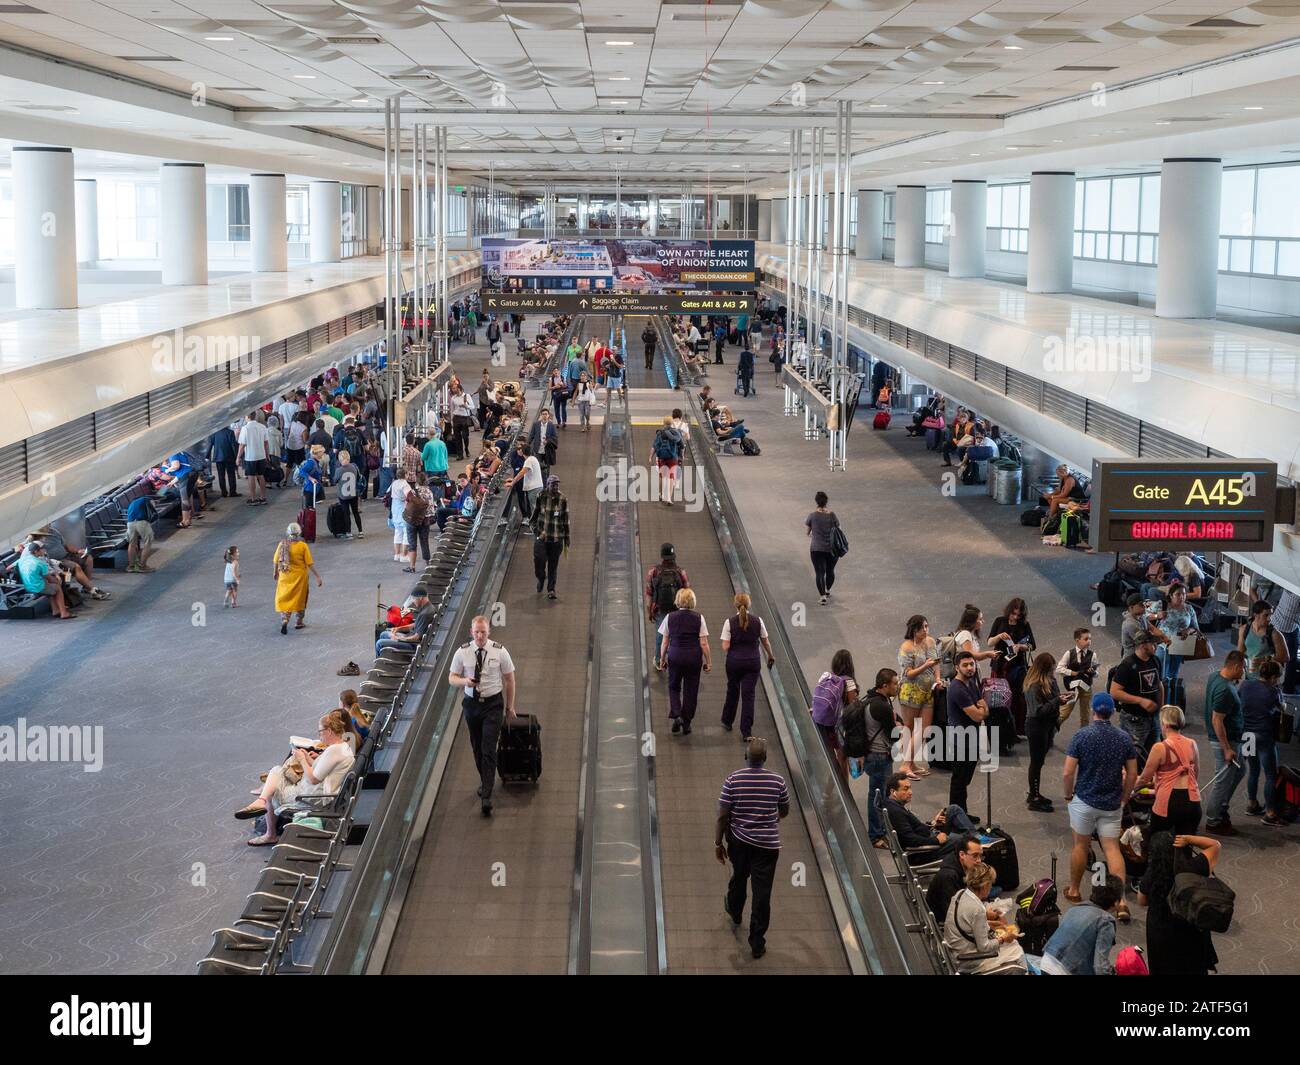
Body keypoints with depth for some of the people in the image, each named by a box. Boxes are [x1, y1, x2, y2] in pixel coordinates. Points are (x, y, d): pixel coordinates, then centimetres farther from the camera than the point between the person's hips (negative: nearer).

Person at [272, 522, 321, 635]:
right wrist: (317, 577, -5)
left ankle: (284, 620, -12)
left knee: (284, 599, 9)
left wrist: (276, 573, 20)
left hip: (285, 576, 1)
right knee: (300, 599, 16)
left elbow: (275, 561, 2)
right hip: (299, 576, -1)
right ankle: (299, 622, 26)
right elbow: (310, 564, -13)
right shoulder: (303, 546, -14)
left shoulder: (282, 544, -7)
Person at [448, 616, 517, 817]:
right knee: (476, 748, 15)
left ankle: (486, 796, -13)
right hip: (472, 703, 3)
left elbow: (509, 679, 1)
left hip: (493, 704, -3)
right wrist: (465, 681, -21)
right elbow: (452, 678, 2)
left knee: (489, 749, -11)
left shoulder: (499, 652, -8)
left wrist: (510, 707, 4)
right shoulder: (462, 652, -5)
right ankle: (485, 782, 38)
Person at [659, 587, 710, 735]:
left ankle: (676, 715, -2)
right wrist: (708, 662, 2)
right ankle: (686, 723, 17)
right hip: (694, 657, 0)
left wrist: (662, 659, 13)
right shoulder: (699, 618, -6)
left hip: (675, 656, 0)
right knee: (691, 690, 12)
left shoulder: (670, 617, -4)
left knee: (674, 687, 19)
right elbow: (704, 643, -6)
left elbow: (665, 642, 1)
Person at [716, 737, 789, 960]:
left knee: (739, 876, 29)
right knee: (762, 892, 4)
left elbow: (722, 816, -10)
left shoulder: (733, 780, -13)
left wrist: (718, 843, 1)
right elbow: (784, 812, 7)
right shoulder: (778, 781, -9)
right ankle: (757, 943, 7)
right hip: (768, 844, -1)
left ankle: (734, 912, 55)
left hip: (738, 841, 1)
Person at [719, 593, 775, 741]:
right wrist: (770, 656, 22)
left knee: (732, 691, 22)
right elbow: (765, 642, 4)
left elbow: (725, 647, -12)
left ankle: (727, 721, 38)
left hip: (734, 662, 0)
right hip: (752, 662, 0)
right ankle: (746, 732, -1)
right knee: (748, 695, 2)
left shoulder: (730, 622, -10)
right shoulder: (757, 620, -5)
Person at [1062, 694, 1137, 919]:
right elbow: (1132, 775, 2)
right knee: (1112, 848, 3)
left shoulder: (1081, 736, -11)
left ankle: (1074, 891, 29)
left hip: (1084, 801, -2)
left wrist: (1068, 794, 6)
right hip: (1112, 804, 2)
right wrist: (1124, 798, 16)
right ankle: (1121, 901, -9)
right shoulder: (1124, 739, -1)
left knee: (1081, 845, 15)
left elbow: (1068, 772, -12)